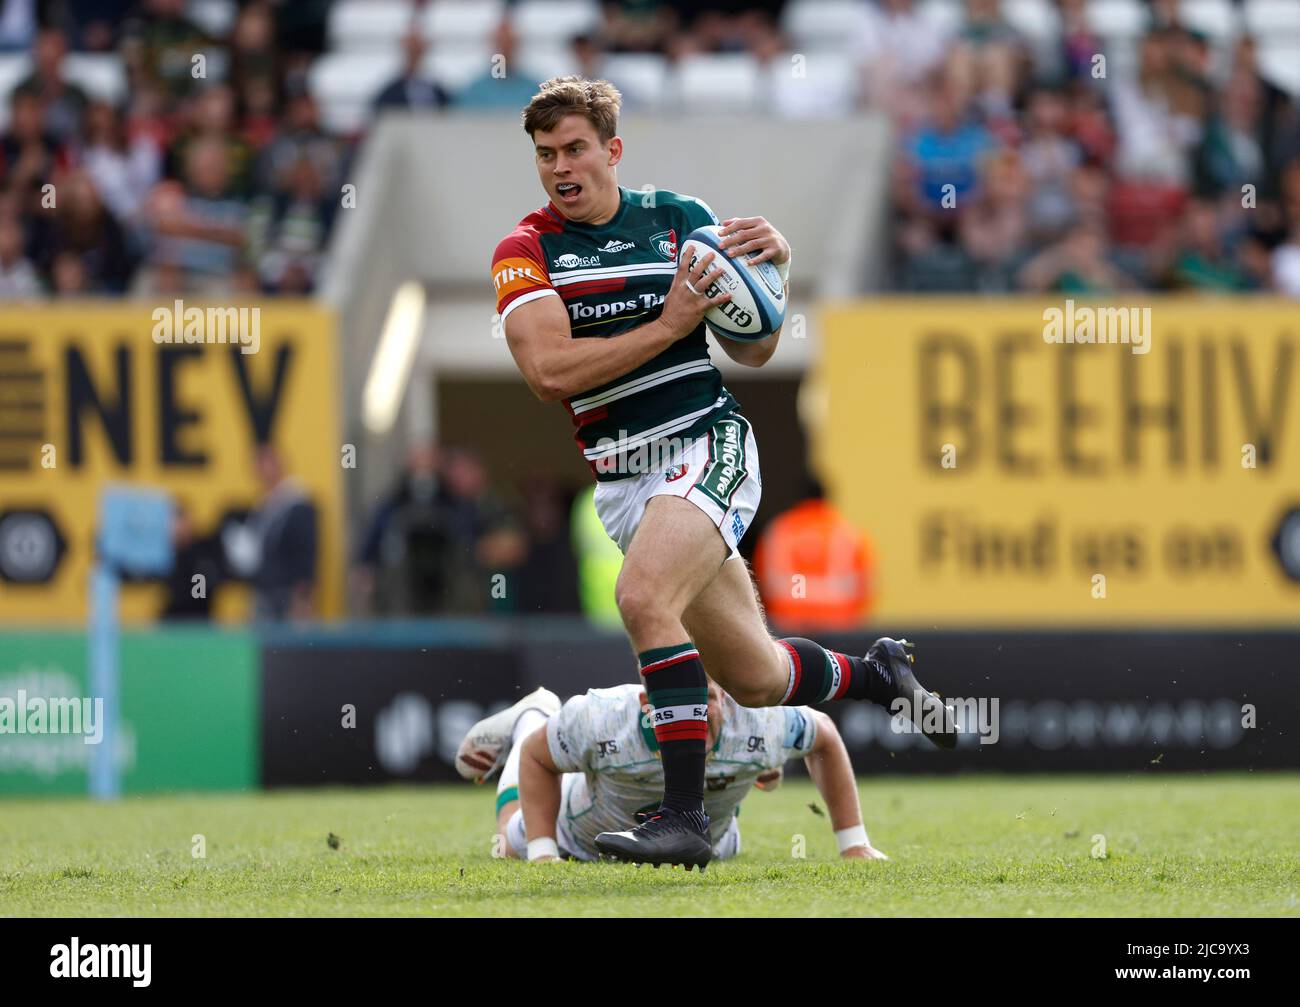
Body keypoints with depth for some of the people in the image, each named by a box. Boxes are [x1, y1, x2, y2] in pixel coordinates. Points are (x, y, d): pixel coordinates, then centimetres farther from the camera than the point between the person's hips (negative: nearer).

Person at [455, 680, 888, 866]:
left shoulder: (759, 723, -43)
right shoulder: (602, 721, -45)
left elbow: (824, 738, -19)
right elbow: (538, 756, -22)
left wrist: (853, 844, -16)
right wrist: (542, 856, -27)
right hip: (588, 835, -2)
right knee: (516, 843, 32)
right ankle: (531, 720, 51)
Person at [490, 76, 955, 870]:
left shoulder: (680, 218, 3)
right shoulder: (525, 252, 1)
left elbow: (753, 353, 8)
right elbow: (550, 370, -14)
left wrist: (772, 269, -11)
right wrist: (669, 324, -15)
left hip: (708, 446, -3)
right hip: (623, 479, 3)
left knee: (645, 596, -30)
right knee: (756, 678, 9)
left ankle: (686, 819, -29)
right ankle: (877, 673, 41)